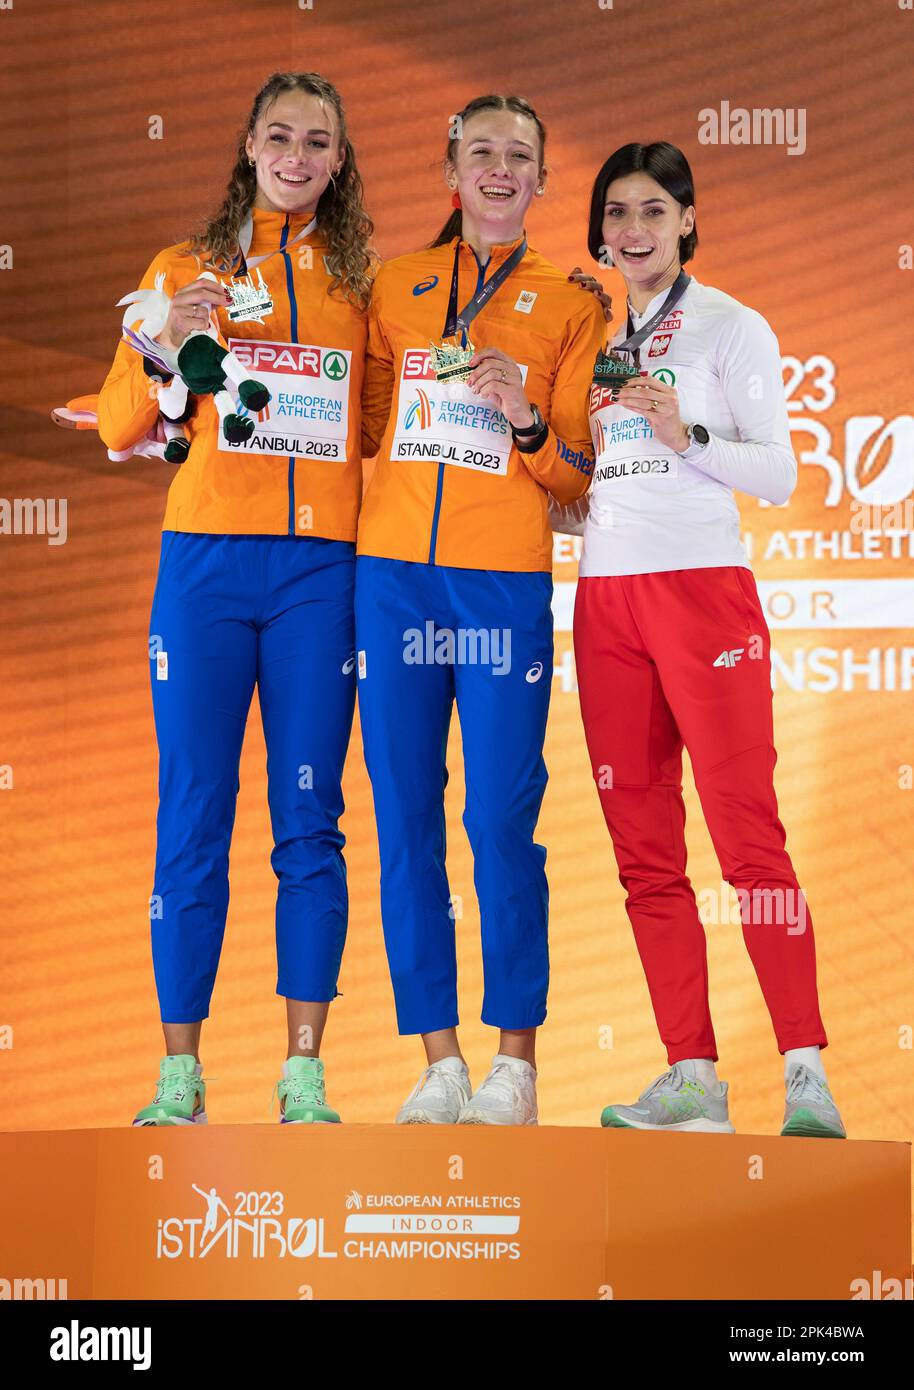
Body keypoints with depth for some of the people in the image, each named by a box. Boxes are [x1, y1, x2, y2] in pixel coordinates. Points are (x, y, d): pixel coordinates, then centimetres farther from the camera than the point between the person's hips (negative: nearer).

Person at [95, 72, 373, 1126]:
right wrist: (168, 347, -8)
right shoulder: (186, 270, 11)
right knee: (194, 819, -1)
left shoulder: (359, 280, 13)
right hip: (206, 562, -1)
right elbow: (118, 427, 9)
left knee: (309, 822, 0)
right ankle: (179, 1076, 4)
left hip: (320, 569, 1)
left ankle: (304, 1074, 5)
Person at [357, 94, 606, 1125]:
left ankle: (515, 1058, 4)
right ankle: (439, 1059, 7)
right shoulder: (394, 285, 15)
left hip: (505, 580, -2)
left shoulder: (569, 306, 9)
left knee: (502, 819, -6)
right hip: (392, 572, 2)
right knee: (404, 818, 0)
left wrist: (526, 421, -13)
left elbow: (575, 476, 6)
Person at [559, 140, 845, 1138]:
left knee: (745, 829, -13)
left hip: (703, 585, -5)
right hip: (605, 598, 6)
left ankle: (806, 1073, -12)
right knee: (643, 849, 2)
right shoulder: (592, 339, 18)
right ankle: (691, 1075, 4)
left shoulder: (731, 328, 4)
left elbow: (778, 474, -4)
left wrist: (687, 434, -17)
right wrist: (560, 504, 5)